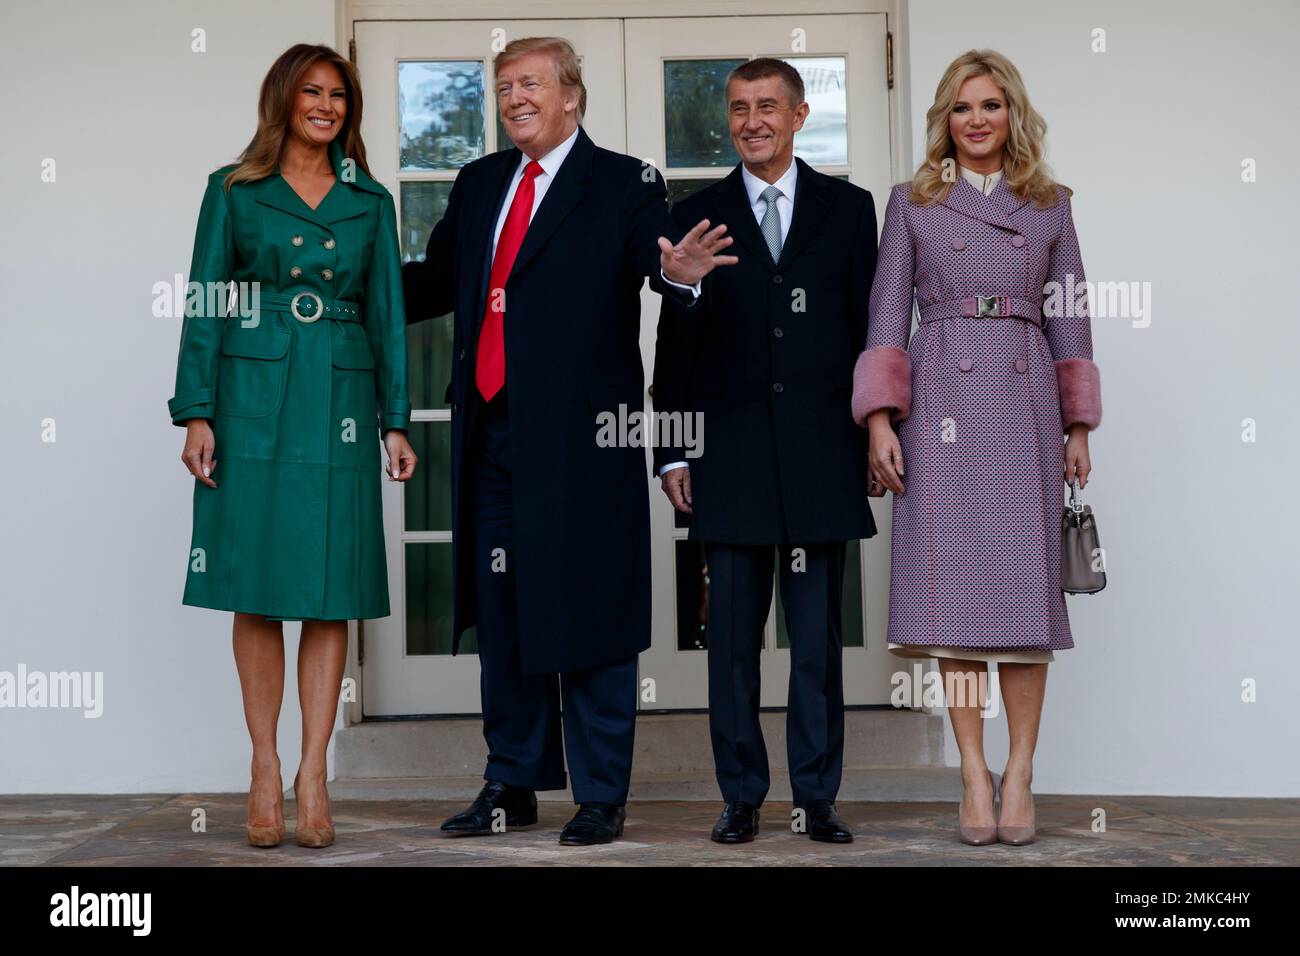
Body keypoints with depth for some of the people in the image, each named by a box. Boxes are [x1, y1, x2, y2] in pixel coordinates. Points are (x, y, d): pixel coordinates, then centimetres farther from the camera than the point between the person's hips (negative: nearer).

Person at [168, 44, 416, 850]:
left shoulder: (370, 202, 12)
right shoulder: (234, 192, 7)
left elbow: (387, 315, 11)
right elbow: (204, 308, 3)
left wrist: (396, 420, 3)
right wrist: (196, 412, -6)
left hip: (339, 404, 2)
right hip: (253, 398, -1)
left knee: (332, 591, -1)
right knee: (257, 591, 0)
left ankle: (313, 772, 4)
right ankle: (266, 769, 7)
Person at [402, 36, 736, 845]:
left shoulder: (624, 184, -2)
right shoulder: (479, 183, 14)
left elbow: (658, 258, -17)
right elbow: (436, 282, 18)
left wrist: (680, 271, -40)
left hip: (580, 439, -6)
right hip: (490, 436, 6)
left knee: (588, 617, 1)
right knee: (500, 615, 13)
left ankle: (602, 798, 12)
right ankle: (513, 786, 26)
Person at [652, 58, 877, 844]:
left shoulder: (848, 208, 8)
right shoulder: (697, 217, 9)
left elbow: (872, 330, 7)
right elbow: (675, 344, 7)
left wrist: (879, 439, 2)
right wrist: (673, 453, 2)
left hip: (823, 454, 0)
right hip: (730, 456, 1)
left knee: (820, 634, 4)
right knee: (733, 638, 4)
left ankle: (819, 796, 13)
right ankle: (742, 797, 13)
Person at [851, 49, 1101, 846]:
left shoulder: (1049, 205, 12)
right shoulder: (913, 203, 9)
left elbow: (1071, 318, 13)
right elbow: (888, 316, 4)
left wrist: (1079, 427, 8)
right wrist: (880, 420, -6)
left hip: (1024, 404, 1)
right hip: (940, 404, -1)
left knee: (1027, 586, -3)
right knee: (952, 586, -3)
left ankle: (1021, 772, 5)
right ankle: (974, 773, 4)